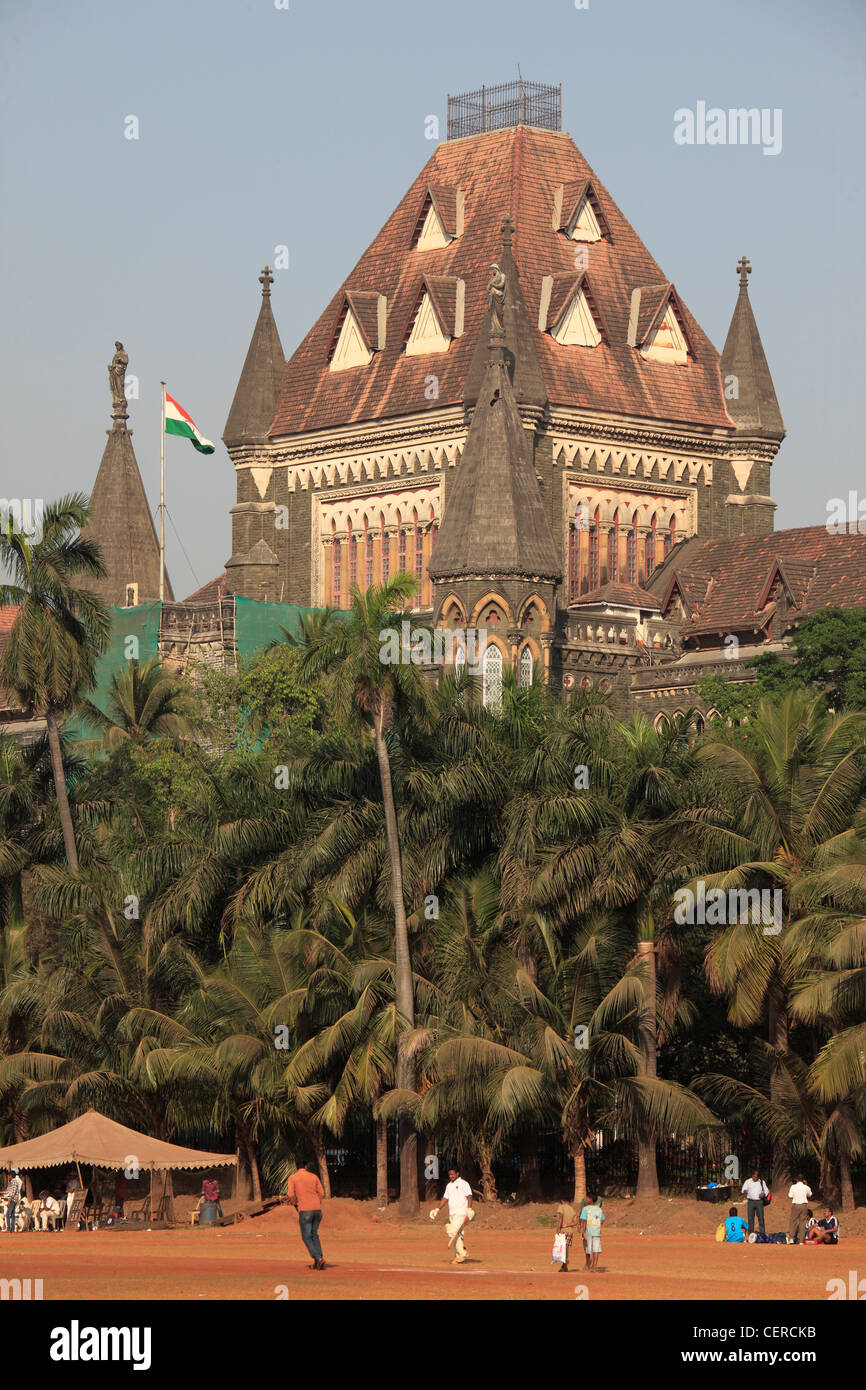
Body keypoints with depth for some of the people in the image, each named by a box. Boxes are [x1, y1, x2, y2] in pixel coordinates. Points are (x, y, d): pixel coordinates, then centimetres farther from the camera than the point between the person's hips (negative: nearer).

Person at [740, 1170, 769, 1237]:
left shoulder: (762, 1182, 8)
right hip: (750, 1201, -1)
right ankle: (750, 1233, 5)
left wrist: (763, 1194, -8)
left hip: (759, 1202, 1)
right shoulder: (748, 1182, 4)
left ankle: (762, 1233, 6)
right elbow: (743, 1189, -4)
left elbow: (766, 1190, 14)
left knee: (761, 1218, -1)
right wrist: (745, 1192, -28)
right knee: (750, 1218, -1)